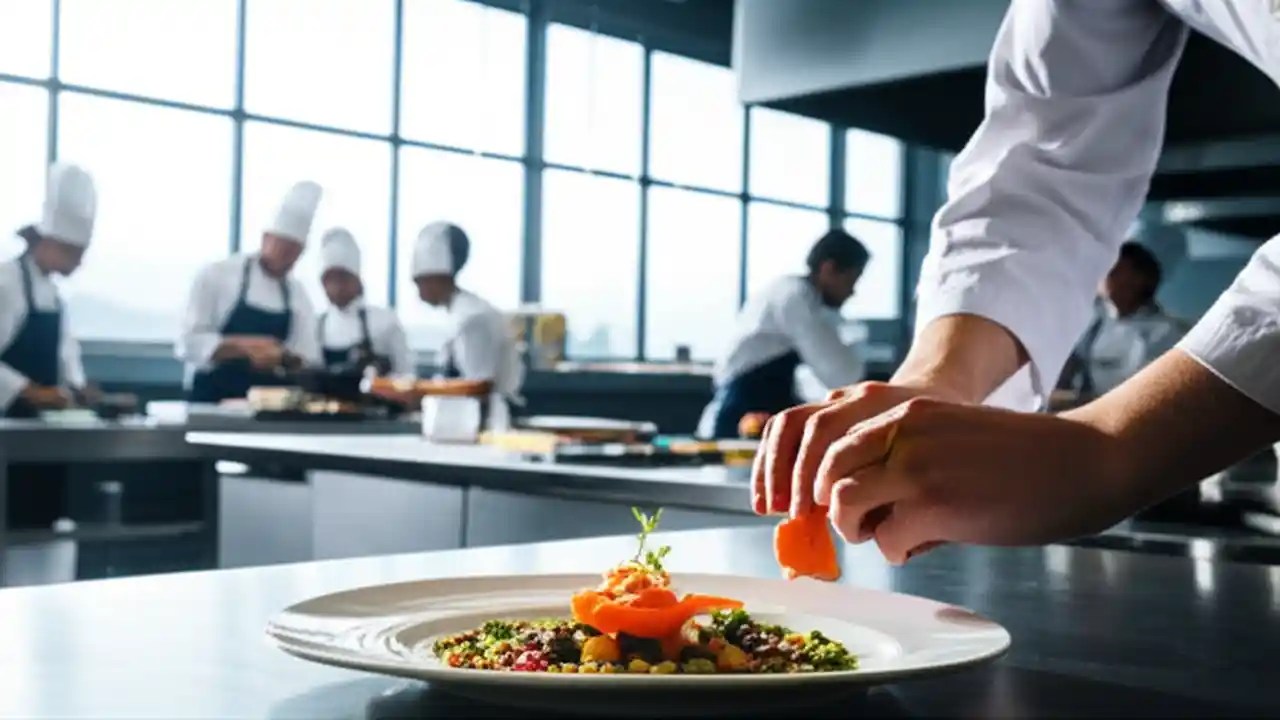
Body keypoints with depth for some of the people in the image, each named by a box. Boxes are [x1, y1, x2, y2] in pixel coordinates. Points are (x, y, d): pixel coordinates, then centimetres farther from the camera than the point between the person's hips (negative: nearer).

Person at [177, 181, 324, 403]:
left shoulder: (297, 293, 8)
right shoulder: (217, 275, -2)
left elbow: (310, 364, 8)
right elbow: (190, 344, -7)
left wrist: (283, 358, -13)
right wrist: (244, 346, -19)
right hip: (212, 400, -3)